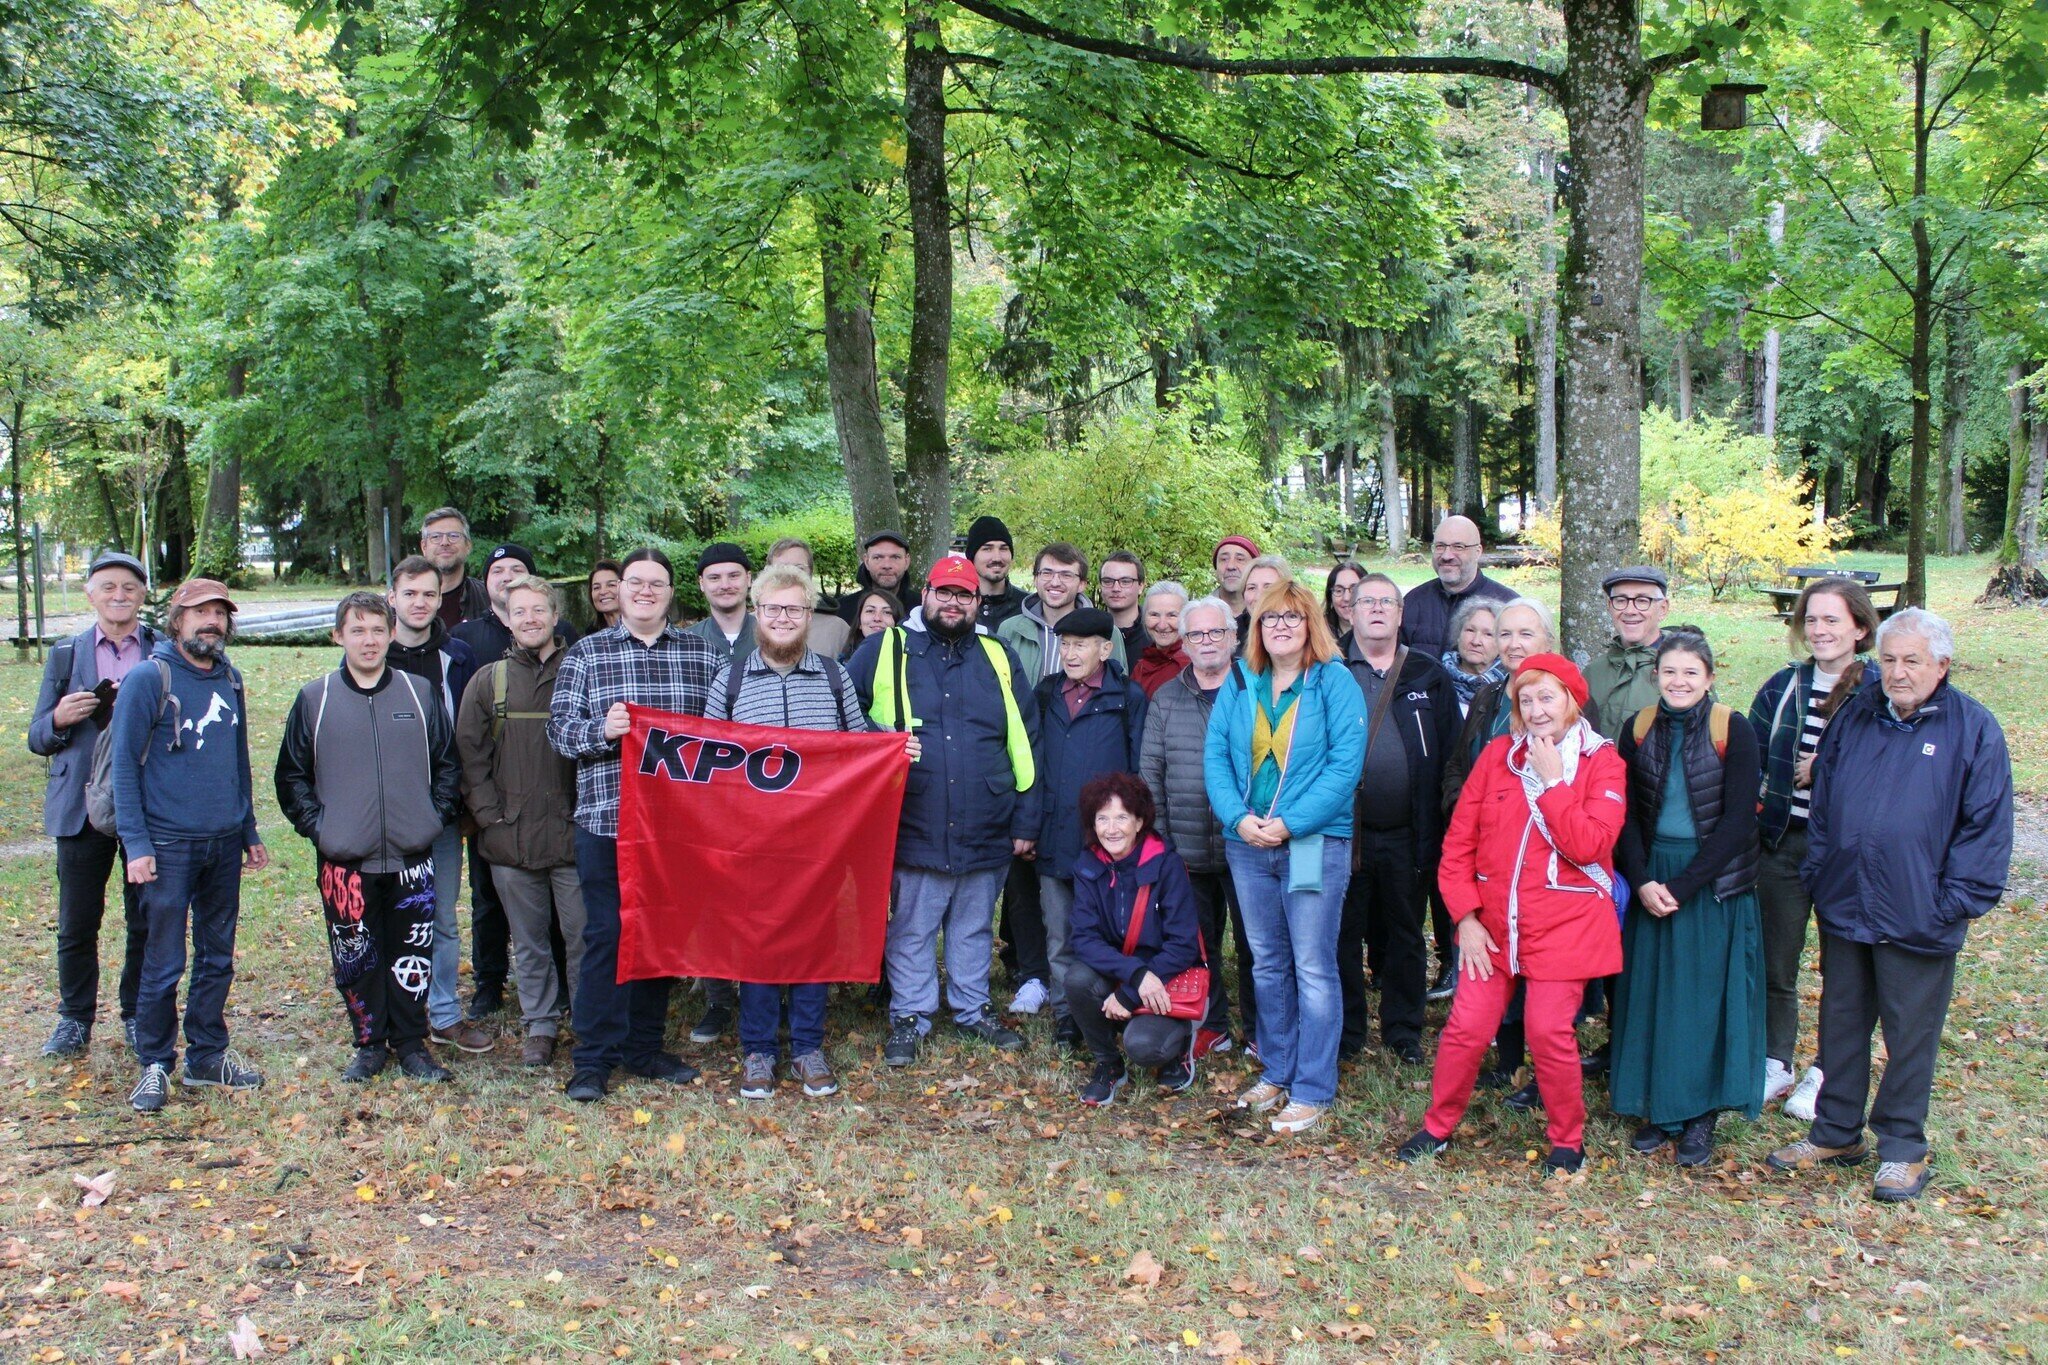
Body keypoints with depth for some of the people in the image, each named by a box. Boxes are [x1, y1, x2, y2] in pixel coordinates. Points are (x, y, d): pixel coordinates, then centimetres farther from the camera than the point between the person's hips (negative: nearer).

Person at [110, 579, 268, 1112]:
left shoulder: (229, 679, 10)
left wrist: (250, 832, 16)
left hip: (225, 844, 6)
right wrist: (136, 844, -14)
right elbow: (123, 765, -9)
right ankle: (155, 1065, 14)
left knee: (218, 957, 12)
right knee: (164, 964, 0)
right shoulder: (148, 679, -8)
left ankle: (208, 1056, 23)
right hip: (169, 845, -5)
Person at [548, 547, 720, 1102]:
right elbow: (558, 727, -1)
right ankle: (594, 1057, 8)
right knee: (606, 936, -1)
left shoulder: (702, 654, 10)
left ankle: (645, 1047, 23)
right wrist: (602, 730, -20)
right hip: (606, 818, -2)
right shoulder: (586, 654, 5)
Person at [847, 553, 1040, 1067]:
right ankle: (908, 1018, 21)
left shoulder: (1000, 659, 9)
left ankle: (973, 1010, 31)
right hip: (913, 830, -2)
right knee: (910, 930, 7)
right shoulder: (884, 651, 2)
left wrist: (1026, 820, 3)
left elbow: (1025, 744, 8)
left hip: (986, 832, 2)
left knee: (975, 928, 15)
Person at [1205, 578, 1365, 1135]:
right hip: (1247, 843, 5)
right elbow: (1215, 754, 5)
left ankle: (1312, 1090, 7)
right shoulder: (1239, 682, 8)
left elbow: (1345, 764, -12)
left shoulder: (1334, 682, -5)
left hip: (1315, 843, -5)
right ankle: (1276, 1073, 27)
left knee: (1313, 968, -1)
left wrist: (1291, 823, -17)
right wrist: (1238, 817, -10)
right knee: (1267, 964, 14)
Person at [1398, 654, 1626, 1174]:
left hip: (1564, 925, -2)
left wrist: (1551, 780, -15)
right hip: (1493, 922, 3)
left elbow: (1590, 845, -16)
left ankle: (1568, 1141, 18)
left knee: (1549, 1031, -5)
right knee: (1468, 1025, 0)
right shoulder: (1498, 754, 4)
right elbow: (1458, 841, 4)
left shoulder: (1602, 762, -2)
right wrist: (1465, 916, -4)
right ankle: (1438, 1126, 20)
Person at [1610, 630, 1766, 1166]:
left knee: (1707, 996, 2)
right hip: (1650, 880, 3)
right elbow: (1626, 814, 2)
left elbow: (1737, 821, -12)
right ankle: (1660, 1109, 19)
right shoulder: (1638, 728, 2)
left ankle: (1700, 1116, 13)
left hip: (1715, 884, -3)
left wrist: (1683, 886, -16)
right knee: (1651, 995, 7)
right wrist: (1643, 882, -11)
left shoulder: (1734, 732, -8)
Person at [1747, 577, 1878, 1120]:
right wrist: (1751, 813, -2)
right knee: (1775, 962, 10)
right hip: (1783, 843, 3)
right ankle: (1776, 1065, 25)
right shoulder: (1782, 687, 4)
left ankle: (1824, 1074, 23)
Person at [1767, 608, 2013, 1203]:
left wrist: (1957, 902, -10)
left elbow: (1986, 825, -6)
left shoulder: (1973, 730, -6)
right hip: (1843, 908, 4)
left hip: (1917, 922, -4)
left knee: (1911, 1036, 9)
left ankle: (1902, 1148, 23)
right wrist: (1817, 875, 5)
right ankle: (1836, 1133, 28)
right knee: (1841, 1025, 14)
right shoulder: (1853, 718, 6)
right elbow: (1821, 802, 12)